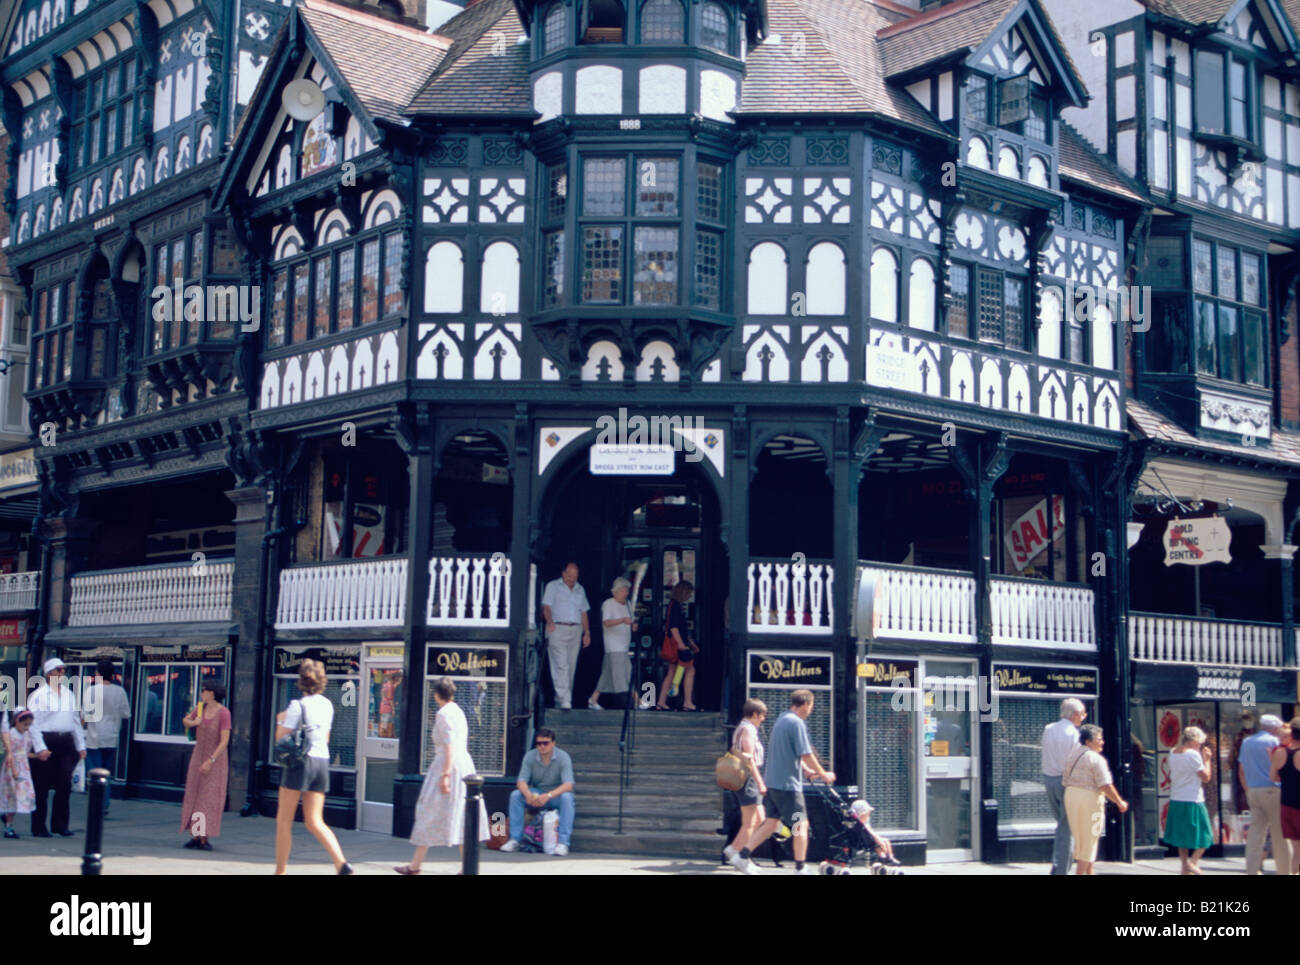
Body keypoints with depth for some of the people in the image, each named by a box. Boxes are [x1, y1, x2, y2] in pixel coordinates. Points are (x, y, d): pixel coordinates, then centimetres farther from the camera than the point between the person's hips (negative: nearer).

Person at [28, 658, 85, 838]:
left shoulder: (69, 694, 16)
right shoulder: (39, 695, -2)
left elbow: (76, 721, 19)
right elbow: (33, 723, -7)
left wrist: (81, 745, 14)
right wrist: (40, 748, -15)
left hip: (66, 742, 5)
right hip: (46, 741, -5)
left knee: (65, 784, -1)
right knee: (41, 787, 1)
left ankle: (60, 823, 8)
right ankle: (38, 828, 7)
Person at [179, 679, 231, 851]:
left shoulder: (224, 713, -18)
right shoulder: (202, 707, 0)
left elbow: (225, 741, -21)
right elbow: (185, 721, 17)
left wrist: (211, 761, -24)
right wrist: (193, 722, -7)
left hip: (216, 759, -6)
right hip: (199, 756, 6)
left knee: (210, 798, -7)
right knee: (194, 796, 5)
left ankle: (205, 838, -5)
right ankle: (195, 836, 10)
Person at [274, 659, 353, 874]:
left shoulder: (298, 705, -10)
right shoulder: (327, 705, 10)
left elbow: (281, 738, -10)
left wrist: (280, 720, 8)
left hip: (300, 761, -6)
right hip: (322, 761, 6)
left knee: (284, 820, 6)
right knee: (314, 821, 7)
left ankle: (281, 871, 8)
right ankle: (341, 861, -12)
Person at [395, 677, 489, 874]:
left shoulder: (444, 714, -11)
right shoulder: (458, 711, 15)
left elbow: (449, 746, -19)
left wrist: (445, 775, -21)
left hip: (448, 764, -9)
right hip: (465, 764, 9)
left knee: (431, 813, 0)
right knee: (461, 815, 9)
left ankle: (415, 865, 7)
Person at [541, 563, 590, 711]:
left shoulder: (580, 589, 21)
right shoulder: (553, 586, 6)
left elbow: (584, 613, 22)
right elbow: (546, 607, -5)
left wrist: (587, 632, 14)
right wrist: (550, 622, -24)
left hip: (576, 631, 5)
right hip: (557, 629, -5)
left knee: (571, 667, 3)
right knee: (561, 666, -15)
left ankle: (560, 700, 11)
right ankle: (564, 700, -22)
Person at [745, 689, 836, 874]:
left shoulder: (782, 719, 15)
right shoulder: (797, 723, -15)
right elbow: (807, 755, -16)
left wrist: (806, 769, 21)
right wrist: (824, 774, -4)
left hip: (772, 781, 9)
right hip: (788, 783, -9)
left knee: (771, 823, 12)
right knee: (801, 824, 3)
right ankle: (800, 868, 11)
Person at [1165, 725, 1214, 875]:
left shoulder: (1173, 753, 8)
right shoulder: (1193, 754, -15)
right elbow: (1205, 777, -13)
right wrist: (1207, 760, -2)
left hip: (1176, 800, 7)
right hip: (1192, 801, -7)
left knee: (1182, 834, 15)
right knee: (1204, 834, 4)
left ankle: (1185, 865, 17)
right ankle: (1192, 861, -9)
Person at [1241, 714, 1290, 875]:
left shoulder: (1246, 742, 14)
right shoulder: (1273, 741, -6)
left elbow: (1241, 772, 15)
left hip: (1253, 791, 6)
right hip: (1272, 790, -6)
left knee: (1255, 832, 6)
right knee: (1279, 834, 0)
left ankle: (1252, 870, 4)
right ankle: (1284, 871, 2)